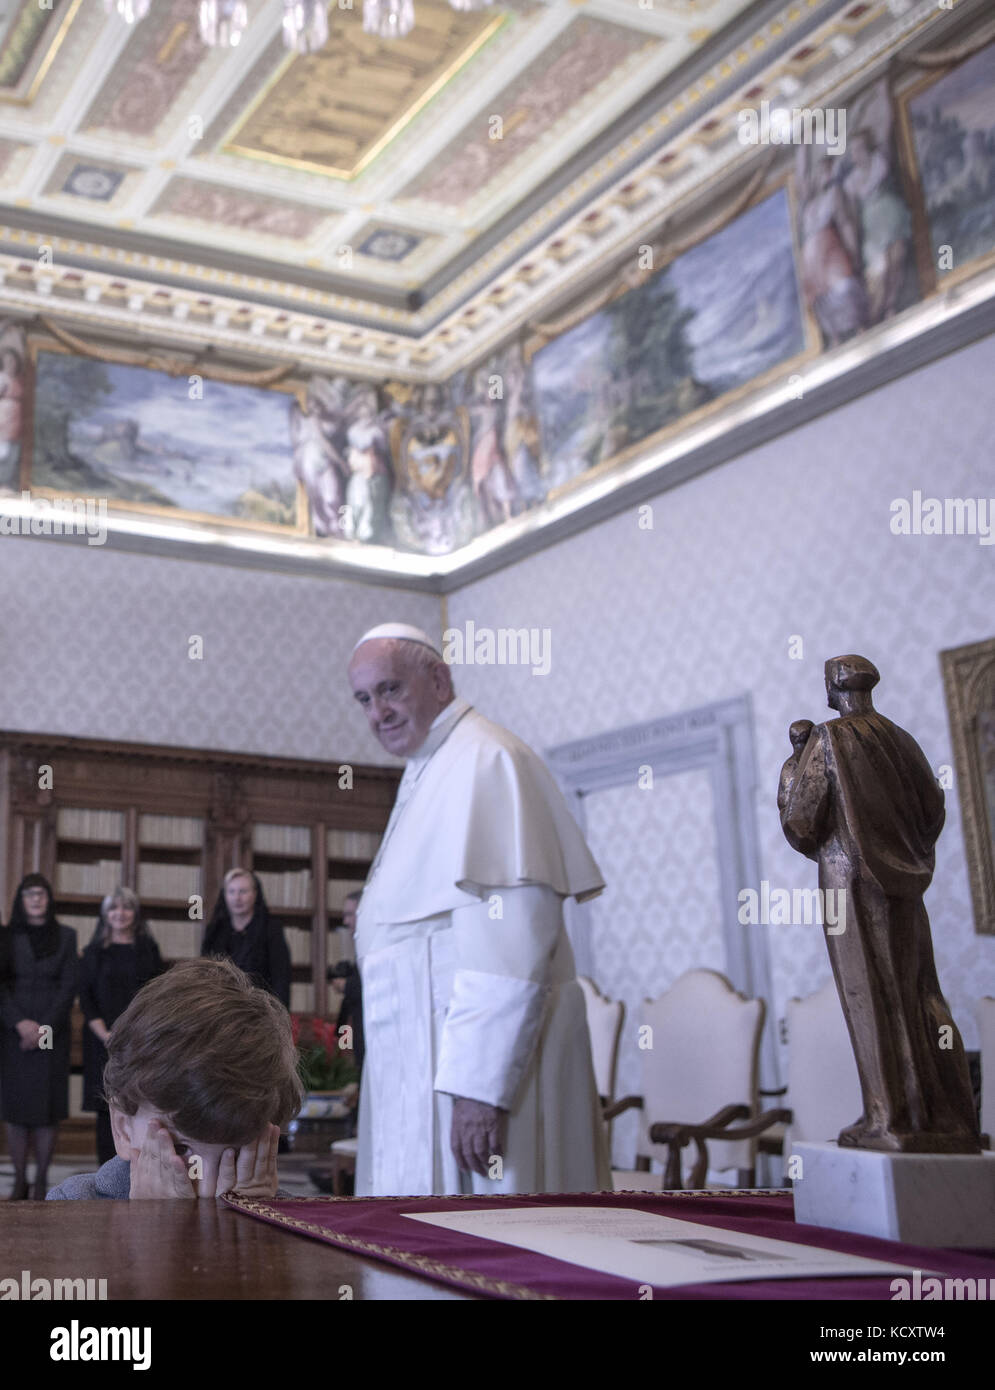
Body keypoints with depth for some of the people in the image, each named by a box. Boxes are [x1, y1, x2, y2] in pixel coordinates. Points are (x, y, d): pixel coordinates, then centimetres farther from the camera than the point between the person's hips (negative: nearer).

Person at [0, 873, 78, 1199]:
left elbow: (69, 986, -1)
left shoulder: (65, 936, 5)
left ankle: (41, 1181, 7)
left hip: (53, 1032, 0)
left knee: (47, 1107, -1)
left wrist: (45, 1027, -10)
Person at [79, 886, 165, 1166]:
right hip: (105, 1043, 0)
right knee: (108, 1109, -2)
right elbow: (86, 998, 4)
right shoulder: (95, 952, 8)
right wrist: (105, 1034, -9)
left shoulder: (149, 949, 10)